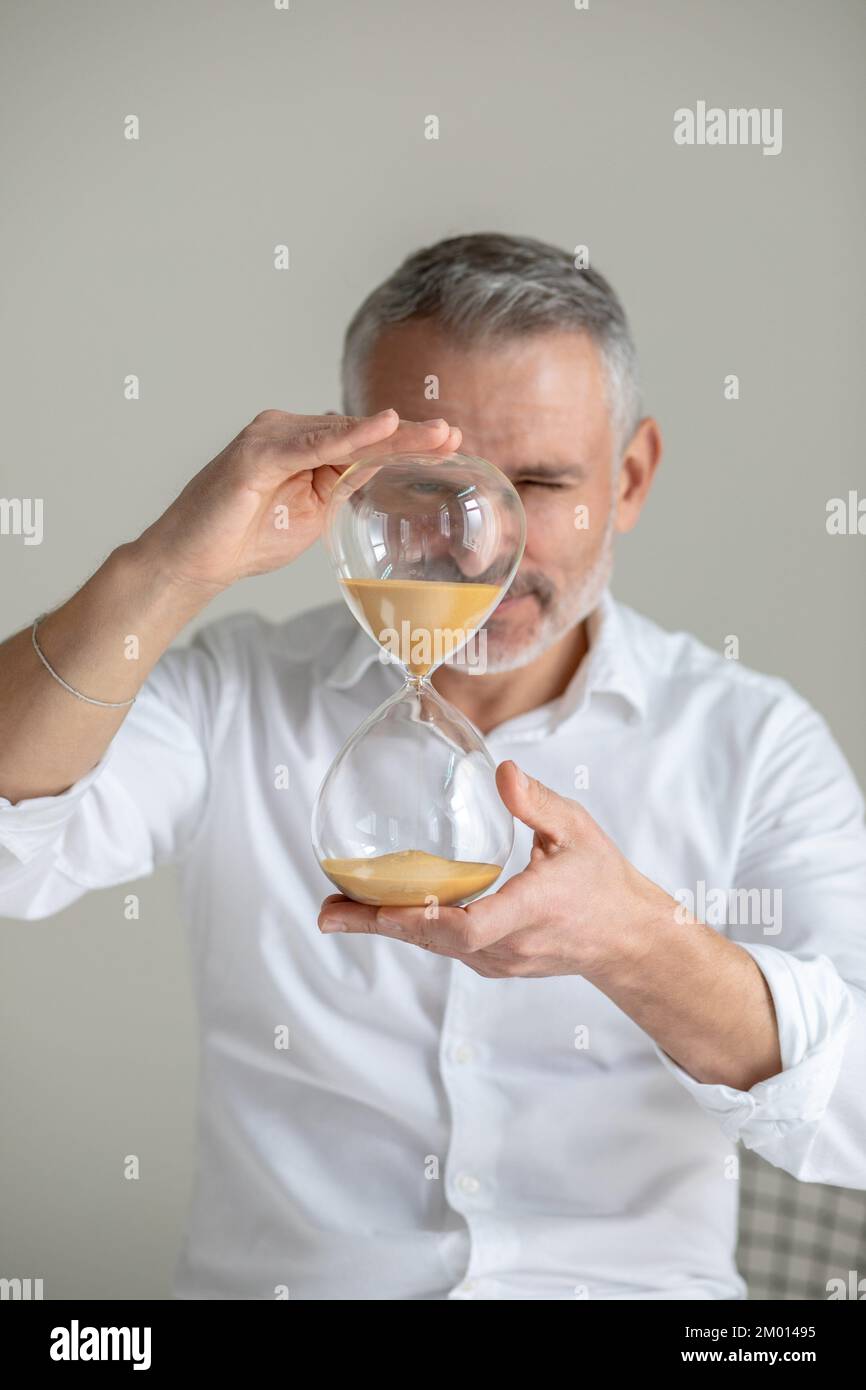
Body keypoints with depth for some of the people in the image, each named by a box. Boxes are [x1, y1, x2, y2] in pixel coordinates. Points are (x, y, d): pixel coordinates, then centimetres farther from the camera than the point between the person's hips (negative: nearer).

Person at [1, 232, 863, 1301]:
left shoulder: (755, 741, 0)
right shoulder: (233, 700, 2)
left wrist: (637, 942, -29)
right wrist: (167, 568, -25)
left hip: (637, 1275, 1)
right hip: (274, 1276, 0)